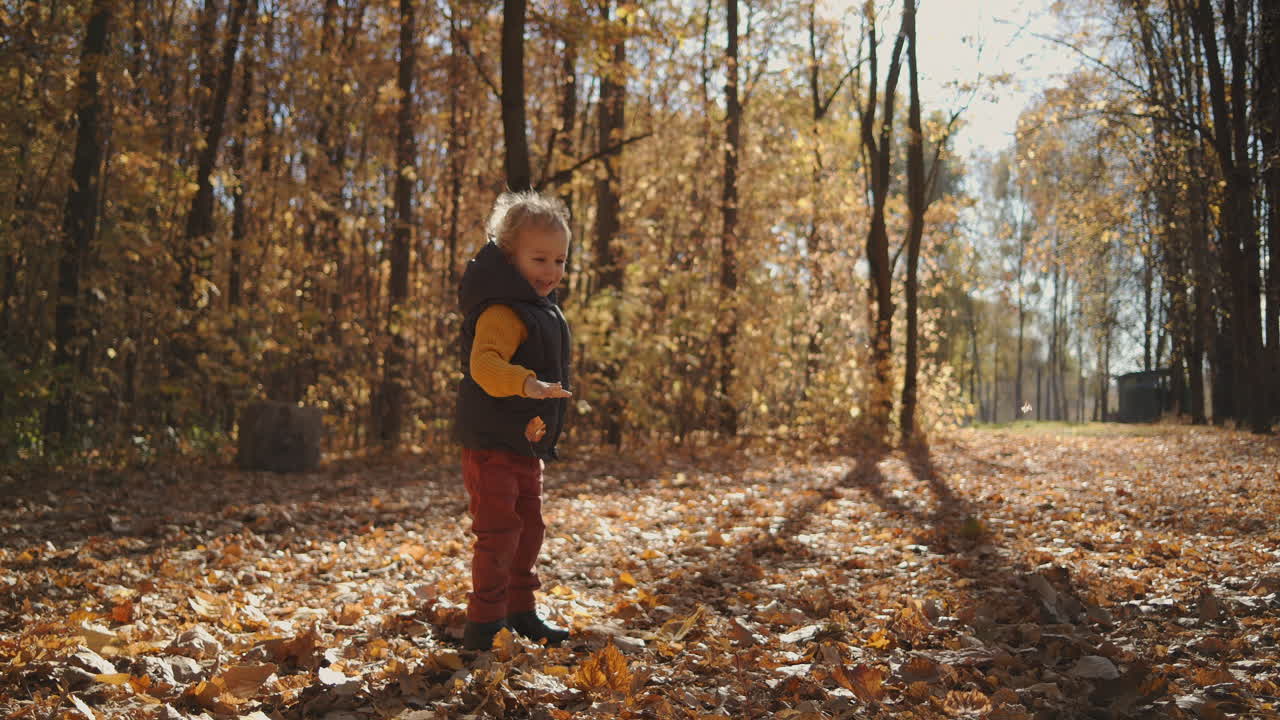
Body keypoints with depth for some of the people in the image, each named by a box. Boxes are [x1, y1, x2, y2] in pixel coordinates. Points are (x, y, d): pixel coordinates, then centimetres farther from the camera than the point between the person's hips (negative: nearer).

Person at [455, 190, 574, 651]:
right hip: (491, 445, -10)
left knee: (529, 530, 17)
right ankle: (483, 624, 3)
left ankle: (520, 613, 30)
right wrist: (526, 384, -53)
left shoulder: (542, 310, 13)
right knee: (498, 532, -8)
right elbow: (484, 363, -36)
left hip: (526, 445, 10)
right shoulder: (503, 312, -20)